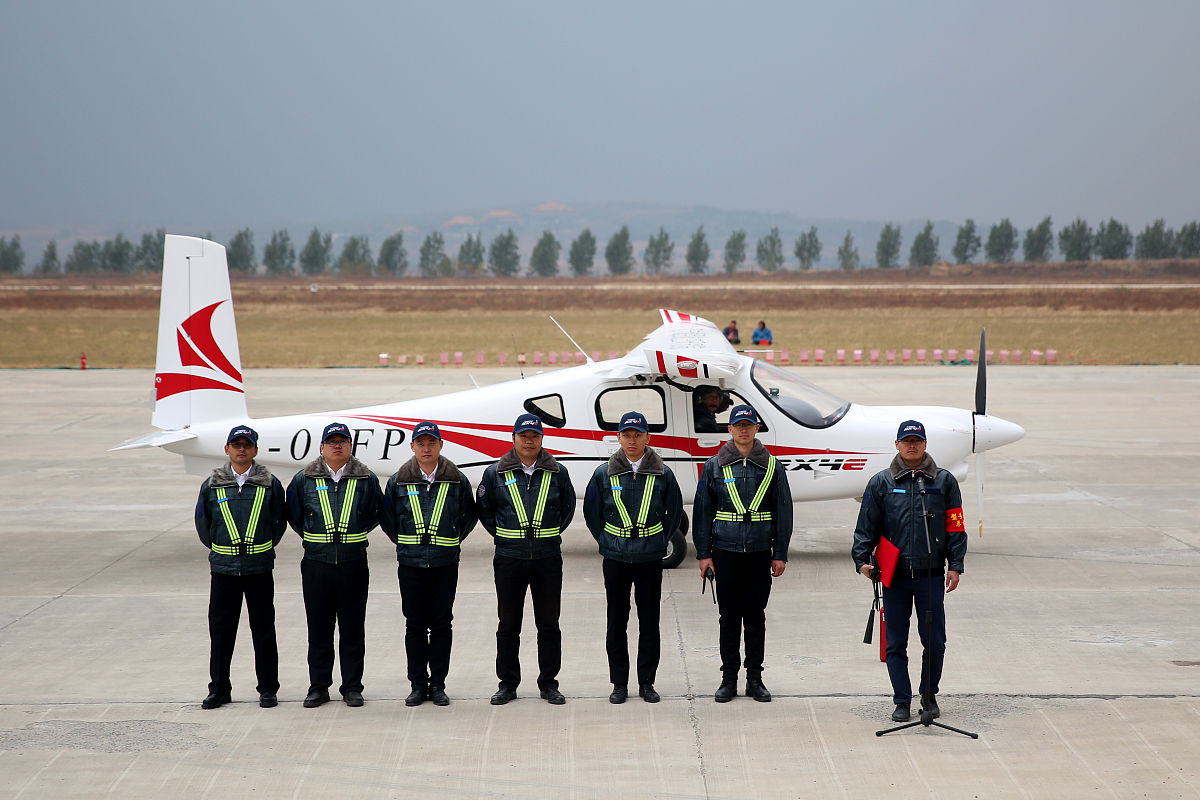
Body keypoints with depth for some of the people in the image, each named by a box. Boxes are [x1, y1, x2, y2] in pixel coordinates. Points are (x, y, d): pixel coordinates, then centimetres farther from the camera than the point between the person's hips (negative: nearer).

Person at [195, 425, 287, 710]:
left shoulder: (270, 484, 2)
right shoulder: (212, 485, 5)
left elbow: (279, 521, 9)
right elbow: (203, 523, 14)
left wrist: (264, 548, 9)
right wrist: (218, 549, 13)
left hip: (259, 568, -1)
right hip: (223, 569, 1)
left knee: (263, 630, 3)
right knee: (221, 629, 5)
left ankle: (268, 689, 11)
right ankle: (218, 688, 14)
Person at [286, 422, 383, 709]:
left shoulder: (366, 480, 3)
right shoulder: (304, 479, 4)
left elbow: (374, 515, 13)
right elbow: (294, 516, 14)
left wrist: (353, 537, 10)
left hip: (354, 564, 0)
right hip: (316, 564, 0)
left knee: (352, 629, 3)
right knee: (319, 628, 4)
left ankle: (352, 687, 10)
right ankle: (318, 687, 12)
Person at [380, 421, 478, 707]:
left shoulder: (457, 481, 0)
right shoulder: (398, 481, 2)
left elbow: (469, 517, 12)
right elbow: (387, 518, 13)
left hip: (445, 564, -1)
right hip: (410, 564, 1)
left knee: (441, 625, 3)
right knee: (415, 625, 4)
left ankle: (438, 684, 9)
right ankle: (418, 684, 11)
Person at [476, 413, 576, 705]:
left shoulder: (557, 473, 3)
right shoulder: (495, 473, 2)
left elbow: (568, 508, 16)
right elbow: (484, 509, 13)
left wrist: (549, 535, 10)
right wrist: (504, 536, 8)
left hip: (548, 559, 0)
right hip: (509, 559, 0)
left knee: (549, 624, 4)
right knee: (508, 625, 5)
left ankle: (549, 683, 12)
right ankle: (508, 684, 14)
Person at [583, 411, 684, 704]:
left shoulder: (663, 474, 0)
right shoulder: (604, 474, -1)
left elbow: (674, 511, 12)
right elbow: (591, 512, 10)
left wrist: (659, 540, 11)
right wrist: (607, 541, 10)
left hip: (650, 559, 0)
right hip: (615, 559, 0)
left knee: (649, 622, 4)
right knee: (617, 622, 4)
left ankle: (647, 682, 13)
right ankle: (619, 683, 12)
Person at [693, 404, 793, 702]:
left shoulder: (771, 467, 5)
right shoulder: (714, 466, 4)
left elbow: (783, 512, 7)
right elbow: (702, 511, 5)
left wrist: (780, 554, 3)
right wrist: (703, 553, 0)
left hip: (759, 553, 0)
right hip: (725, 552, 0)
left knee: (755, 616, 5)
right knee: (729, 616, 4)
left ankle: (755, 678, 12)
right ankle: (729, 678, 11)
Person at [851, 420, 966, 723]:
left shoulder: (944, 481, 6)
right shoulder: (881, 483, 6)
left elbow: (955, 527, 7)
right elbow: (866, 525, 7)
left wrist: (955, 566, 1)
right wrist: (862, 559, -4)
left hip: (931, 575, 0)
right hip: (895, 574, 0)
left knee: (935, 642, 1)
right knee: (896, 643, 3)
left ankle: (929, 694, 20)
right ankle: (902, 701, 12)